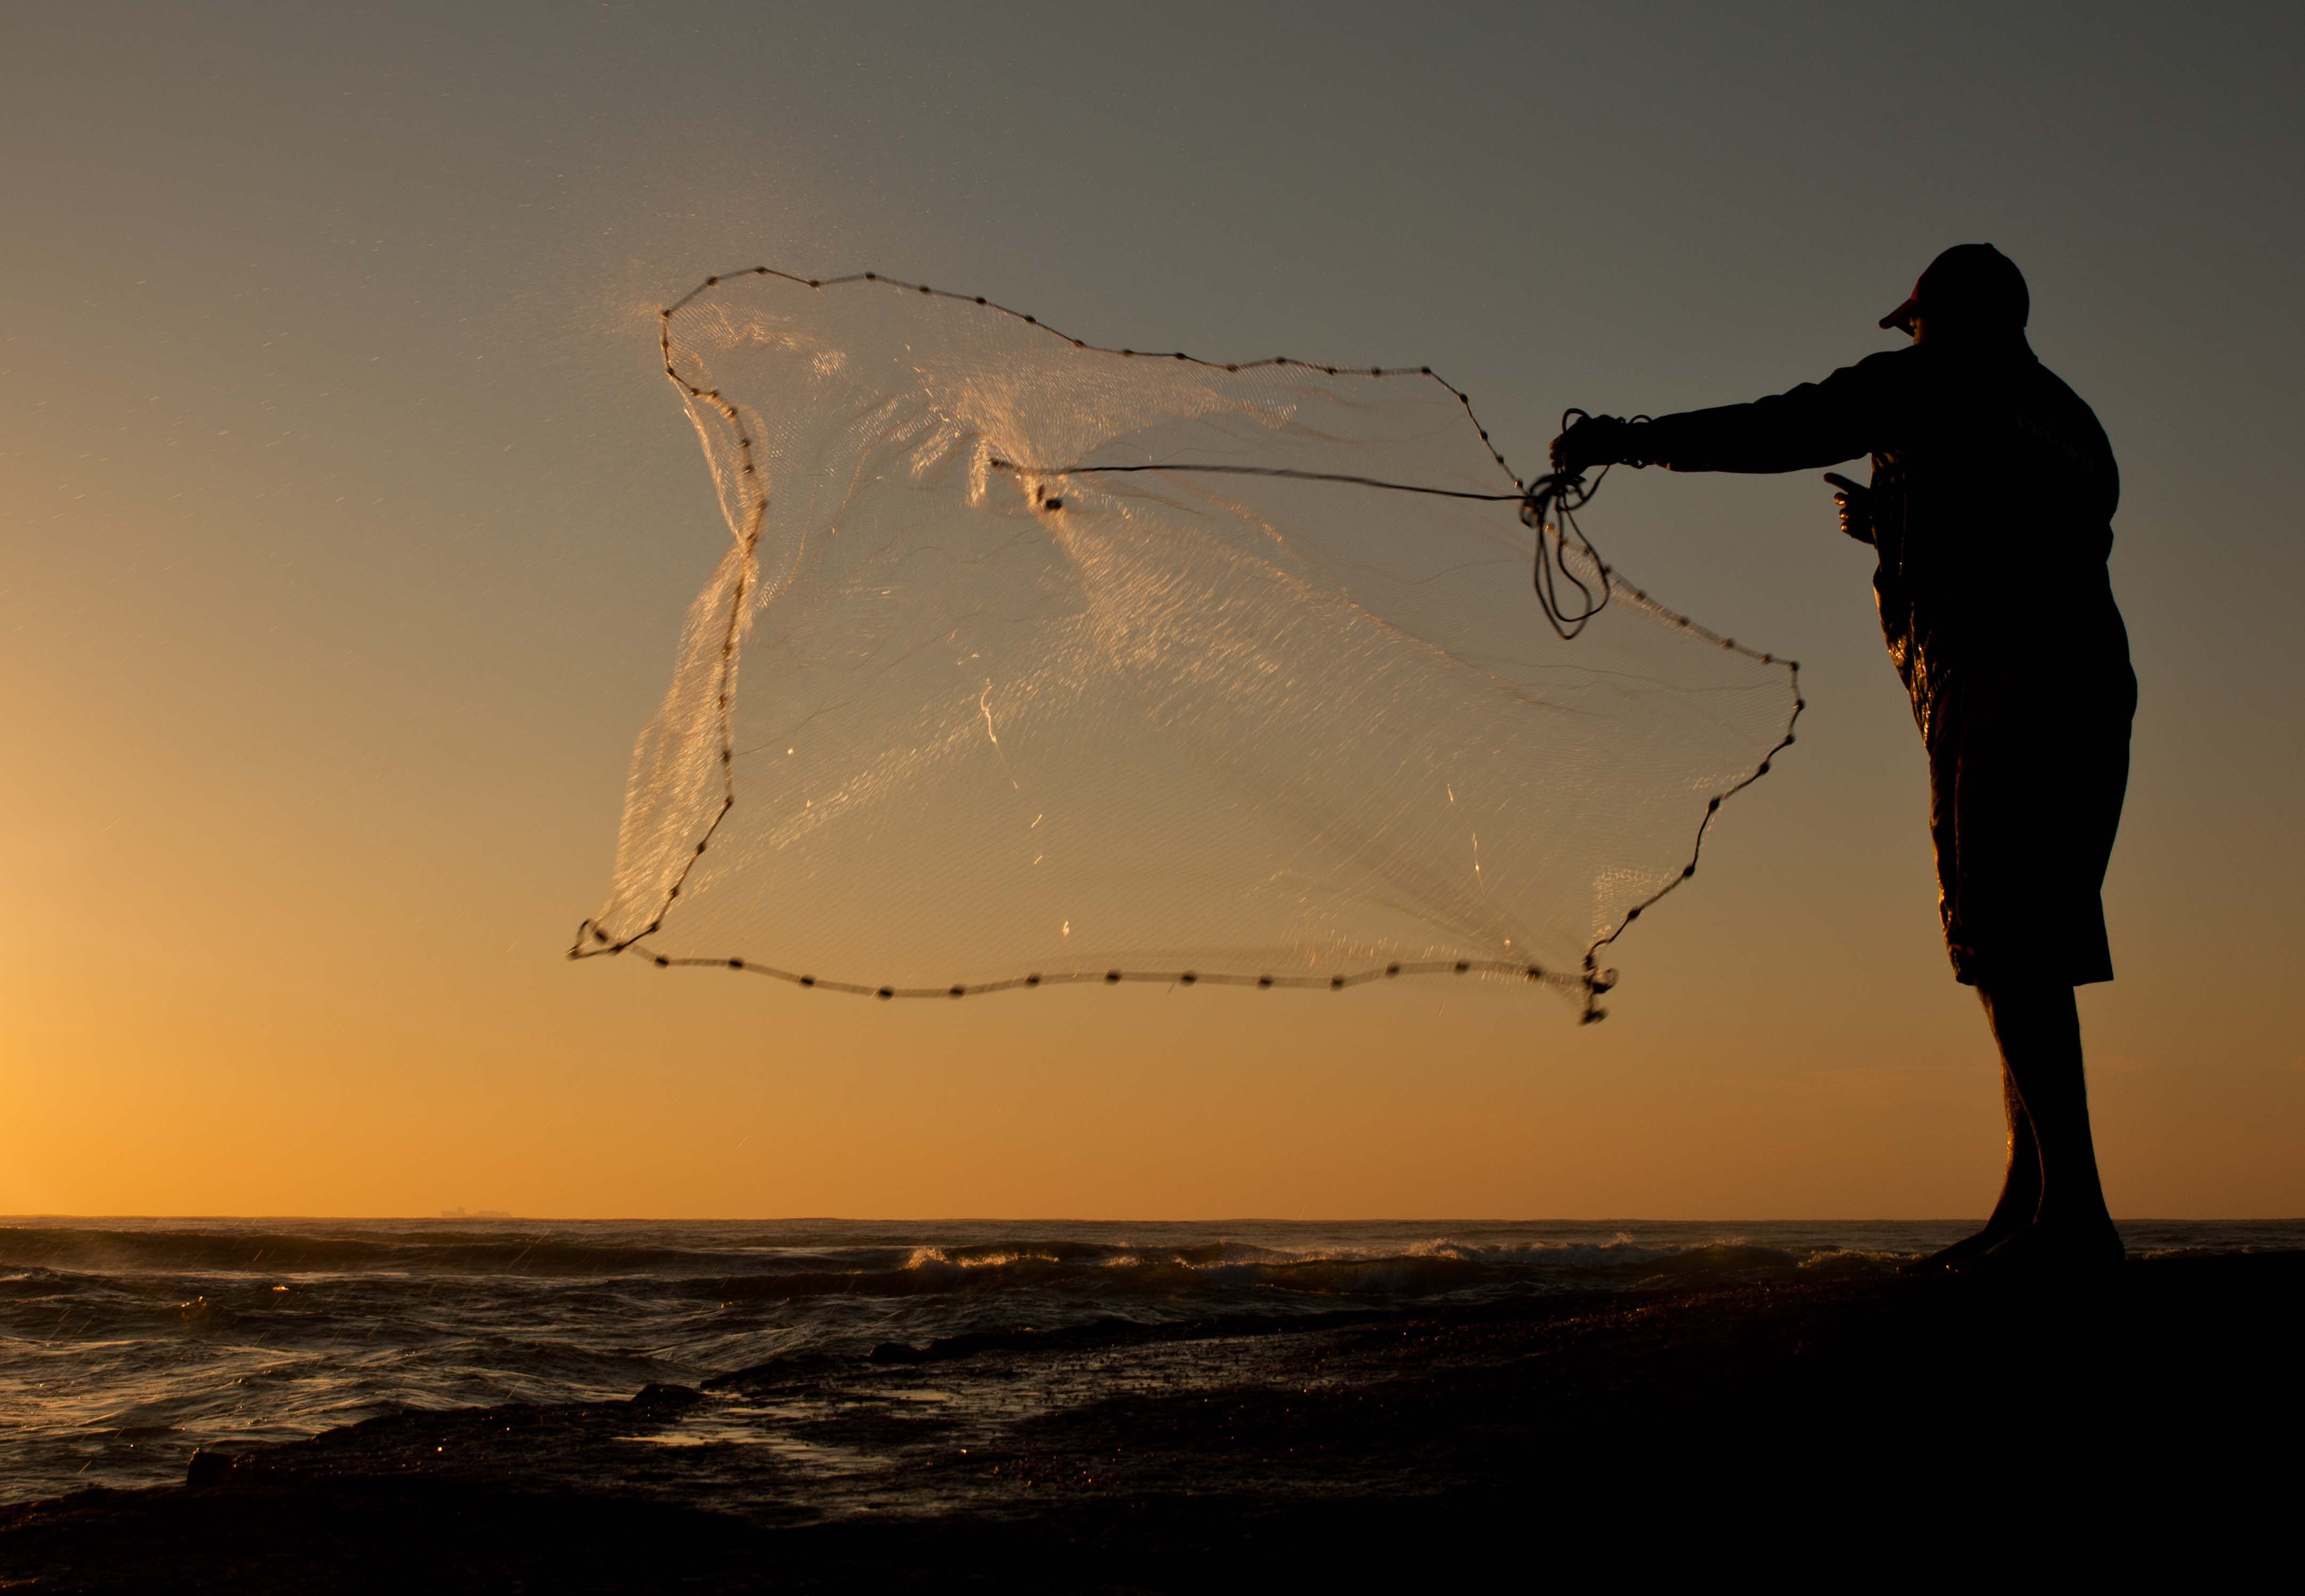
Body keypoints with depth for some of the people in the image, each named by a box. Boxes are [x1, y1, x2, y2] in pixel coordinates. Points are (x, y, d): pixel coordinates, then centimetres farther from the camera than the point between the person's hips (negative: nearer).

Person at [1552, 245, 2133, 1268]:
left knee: (2010, 947, -13)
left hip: (1992, 685, -8)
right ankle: (2033, 1205, 8)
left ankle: (2073, 1211, -18)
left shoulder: (1931, 382, 6)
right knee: (2029, 946, 8)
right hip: (2086, 688, 8)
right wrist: (1899, 529, 42)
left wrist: (1627, 441, 13)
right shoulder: (2068, 418, 29)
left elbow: (1772, 432, 4)